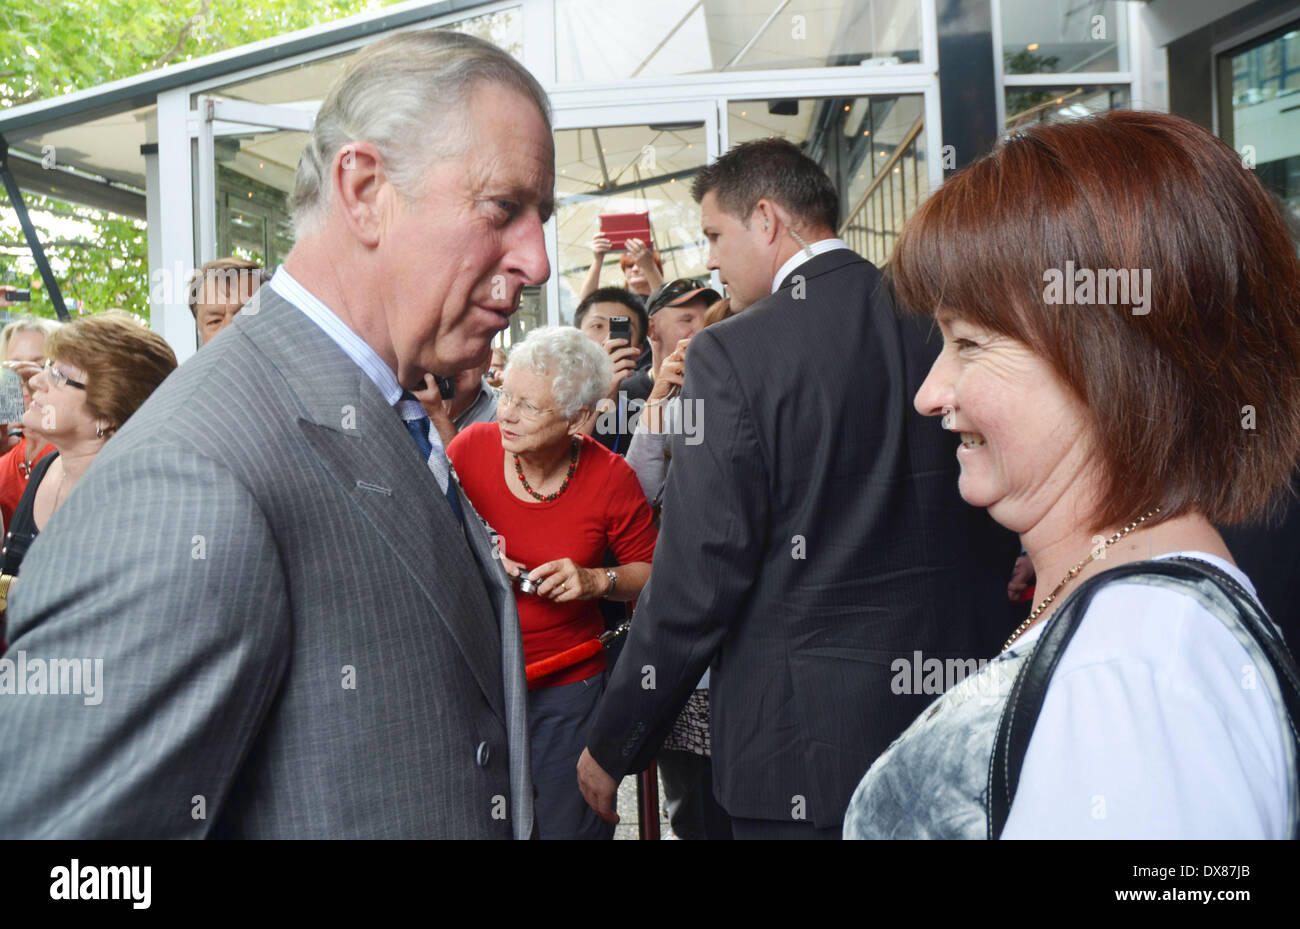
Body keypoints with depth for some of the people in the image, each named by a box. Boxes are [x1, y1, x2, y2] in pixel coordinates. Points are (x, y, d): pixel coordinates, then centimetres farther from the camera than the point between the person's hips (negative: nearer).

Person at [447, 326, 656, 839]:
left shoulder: (610, 477, -10)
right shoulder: (473, 445, -8)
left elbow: (650, 573, 1)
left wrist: (596, 581, -16)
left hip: (566, 689, -1)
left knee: (569, 825, 9)